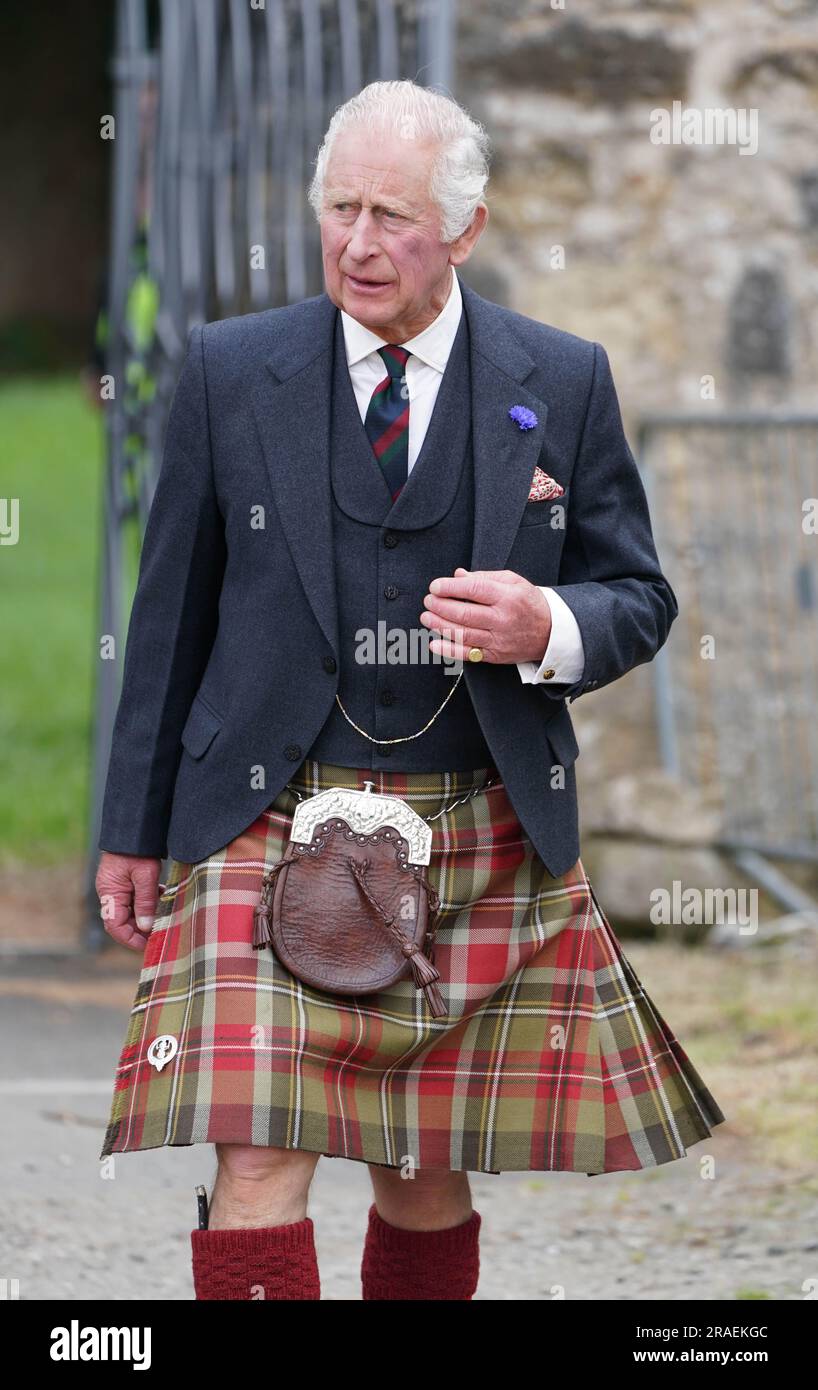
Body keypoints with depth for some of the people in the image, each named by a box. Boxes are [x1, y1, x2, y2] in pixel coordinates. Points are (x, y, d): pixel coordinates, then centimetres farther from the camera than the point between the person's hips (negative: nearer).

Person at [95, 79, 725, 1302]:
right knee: (259, 1165, -14)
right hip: (270, 823, -1)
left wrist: (548, 631, -15)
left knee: (430, 1179, 8)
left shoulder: (564, 384, 4)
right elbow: (172, 611, 9)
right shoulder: (230, 371, 3)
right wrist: (134, 831, 8)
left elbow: (639, 600, 9)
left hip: (489, 847, 1)